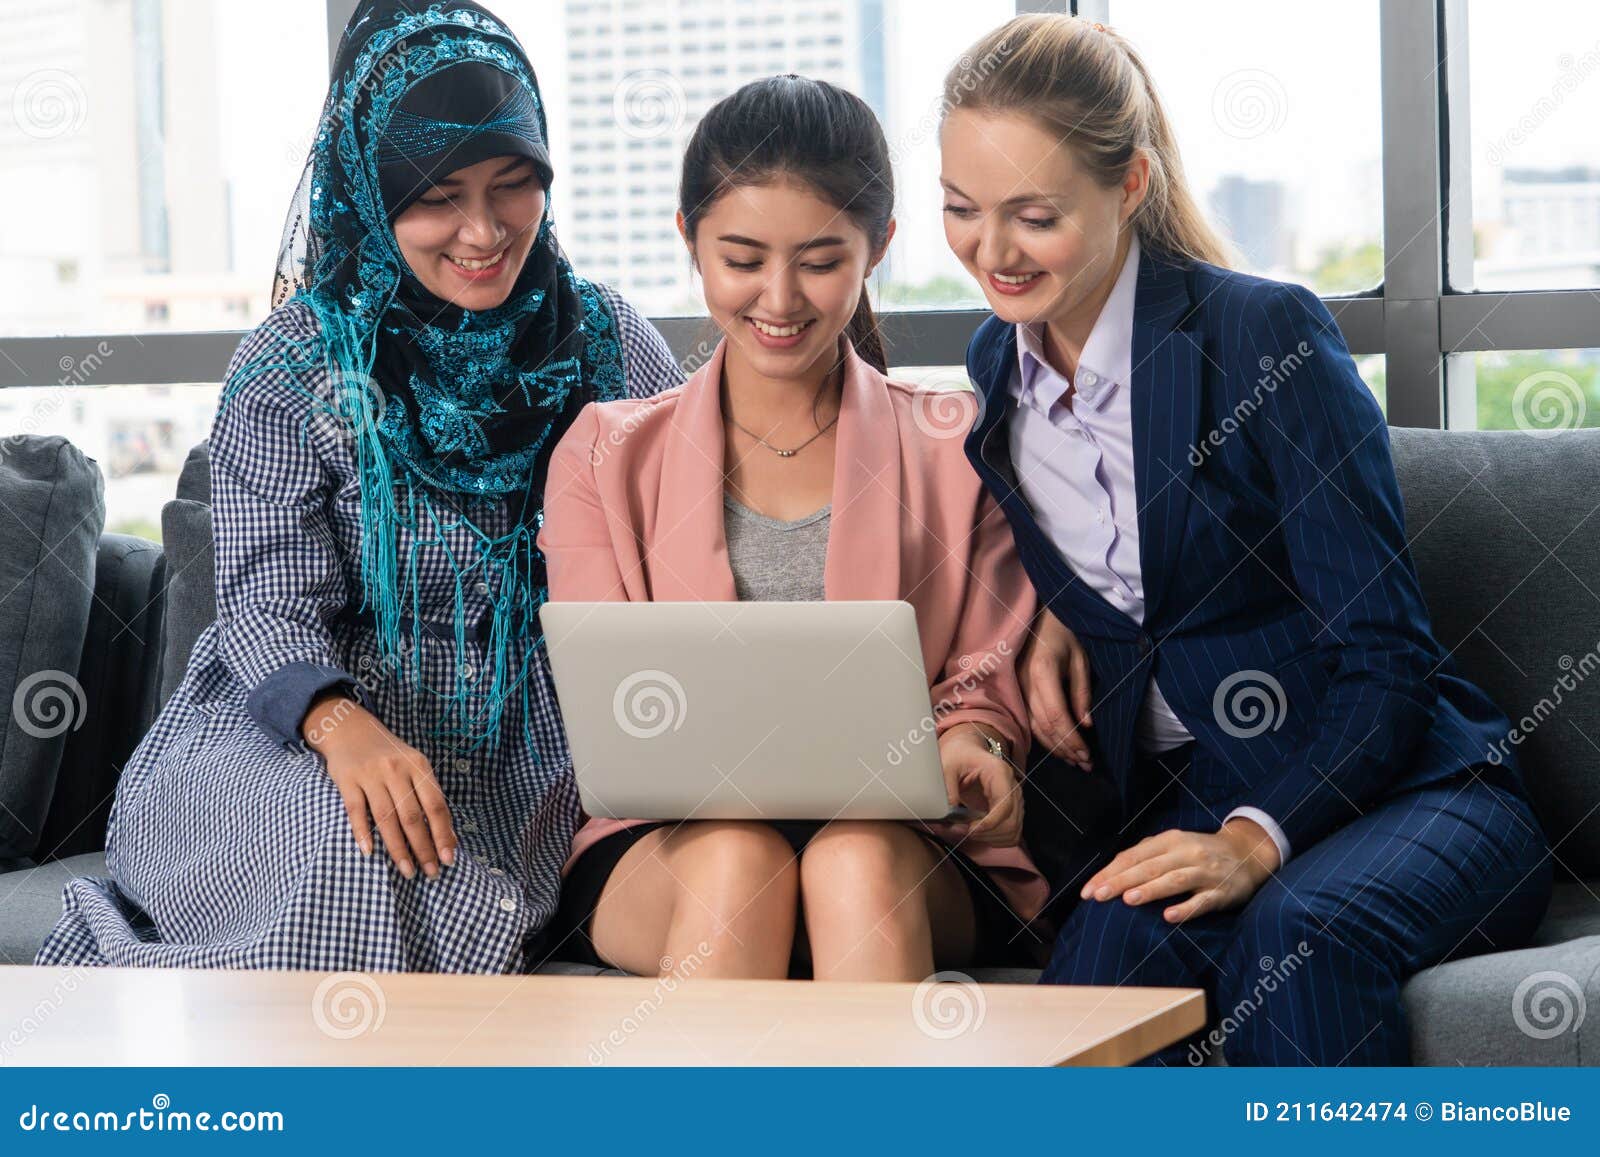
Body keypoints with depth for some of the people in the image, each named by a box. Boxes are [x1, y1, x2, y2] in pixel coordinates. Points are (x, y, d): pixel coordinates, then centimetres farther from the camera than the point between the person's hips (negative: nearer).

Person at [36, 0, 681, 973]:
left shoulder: (610, 345, 7)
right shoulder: (289, 373, 0)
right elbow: (272, 604, -8)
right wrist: (343, 726, -32)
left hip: (529, 751, 1)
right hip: (298, 735, -1)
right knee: (355, 847, -36)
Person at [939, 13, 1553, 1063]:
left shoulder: (1269, 335, -11)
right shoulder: (997, 367, 8)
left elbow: (1383, 652, -13)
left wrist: (1257, 838, -26)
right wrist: (1043, 617, 3)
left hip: (1402, 785, -3)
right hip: (1179, 802, 4)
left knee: (1295, 936, -38)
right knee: (1122, 940, -34)